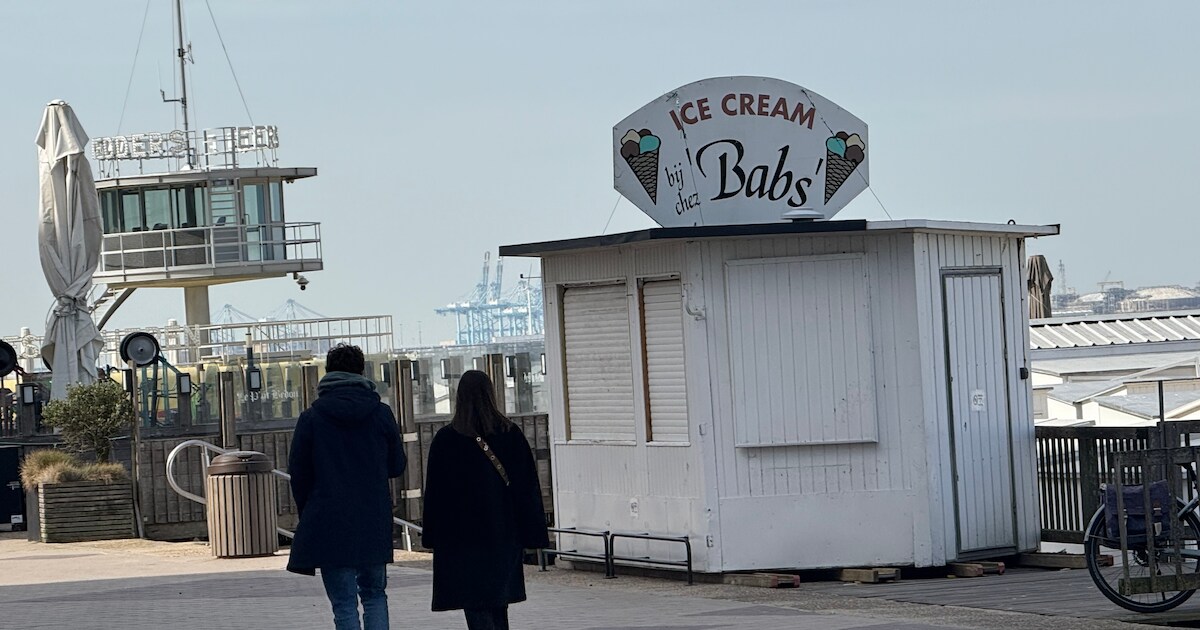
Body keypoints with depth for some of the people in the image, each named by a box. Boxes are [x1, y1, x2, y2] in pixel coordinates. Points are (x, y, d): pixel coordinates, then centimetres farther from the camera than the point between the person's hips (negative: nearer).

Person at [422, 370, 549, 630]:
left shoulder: (445, 439, -6)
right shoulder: (511, 434, 0)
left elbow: (434, 493, -2)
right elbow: (528, 488, 1)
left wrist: (433, 536, 6)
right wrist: (531, 535, 5)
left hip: (462, 536, -3)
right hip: (504, 535, 3)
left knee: (476, 607, -4)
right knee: (497, 603, 15)